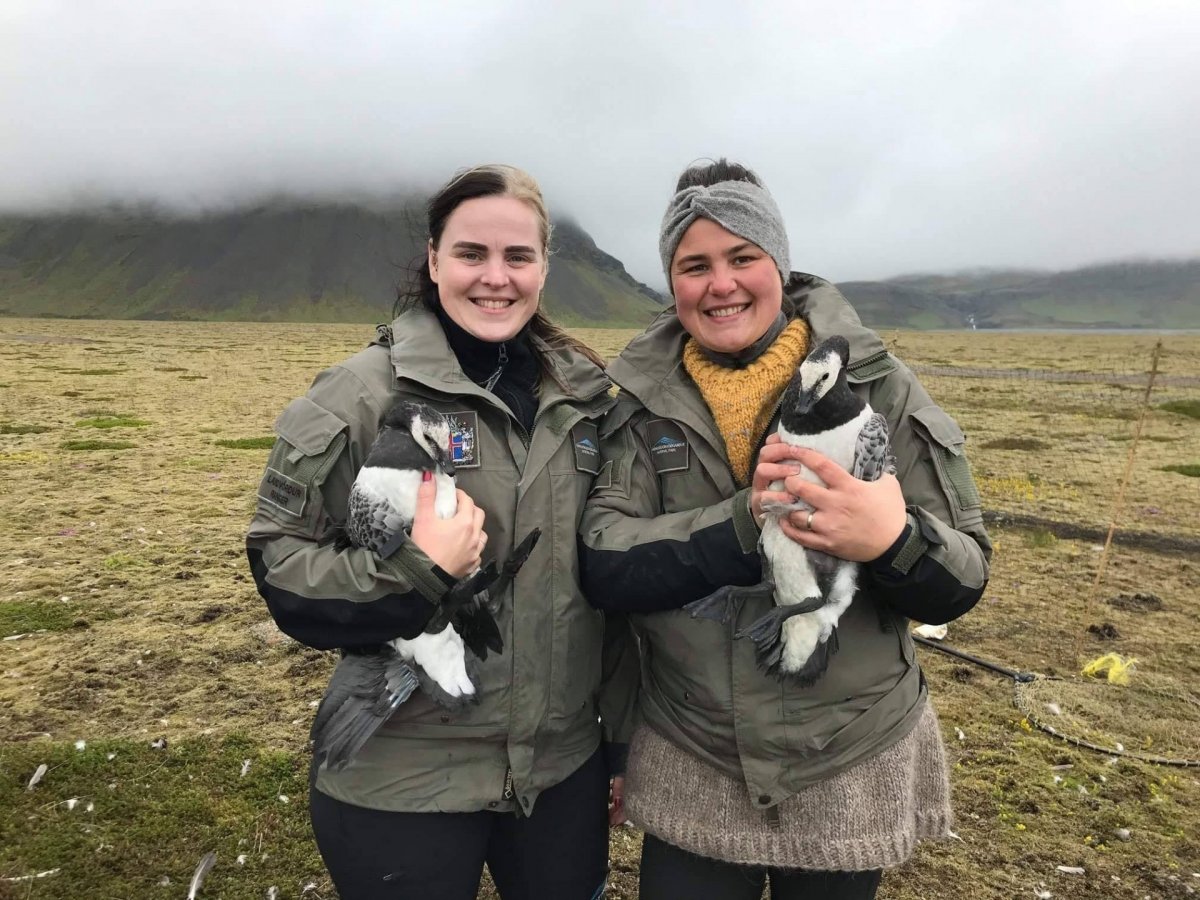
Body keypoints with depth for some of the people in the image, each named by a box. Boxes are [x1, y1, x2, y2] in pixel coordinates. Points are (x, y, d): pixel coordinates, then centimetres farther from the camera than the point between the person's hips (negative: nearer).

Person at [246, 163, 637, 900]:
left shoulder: (585, 393, 2)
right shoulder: (363, 392, -11)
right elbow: (278, 562, -8)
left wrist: (625, 736, 10)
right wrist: (415, 570, -25)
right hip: (403, 783, -3)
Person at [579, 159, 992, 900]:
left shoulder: (874, 386, -9)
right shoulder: (645, 402, -5)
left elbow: (963, 578, -8)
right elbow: (602, 567, -13)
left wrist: (894, 540, -30)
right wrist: (747, 521, -27)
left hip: (851, 776, 0)